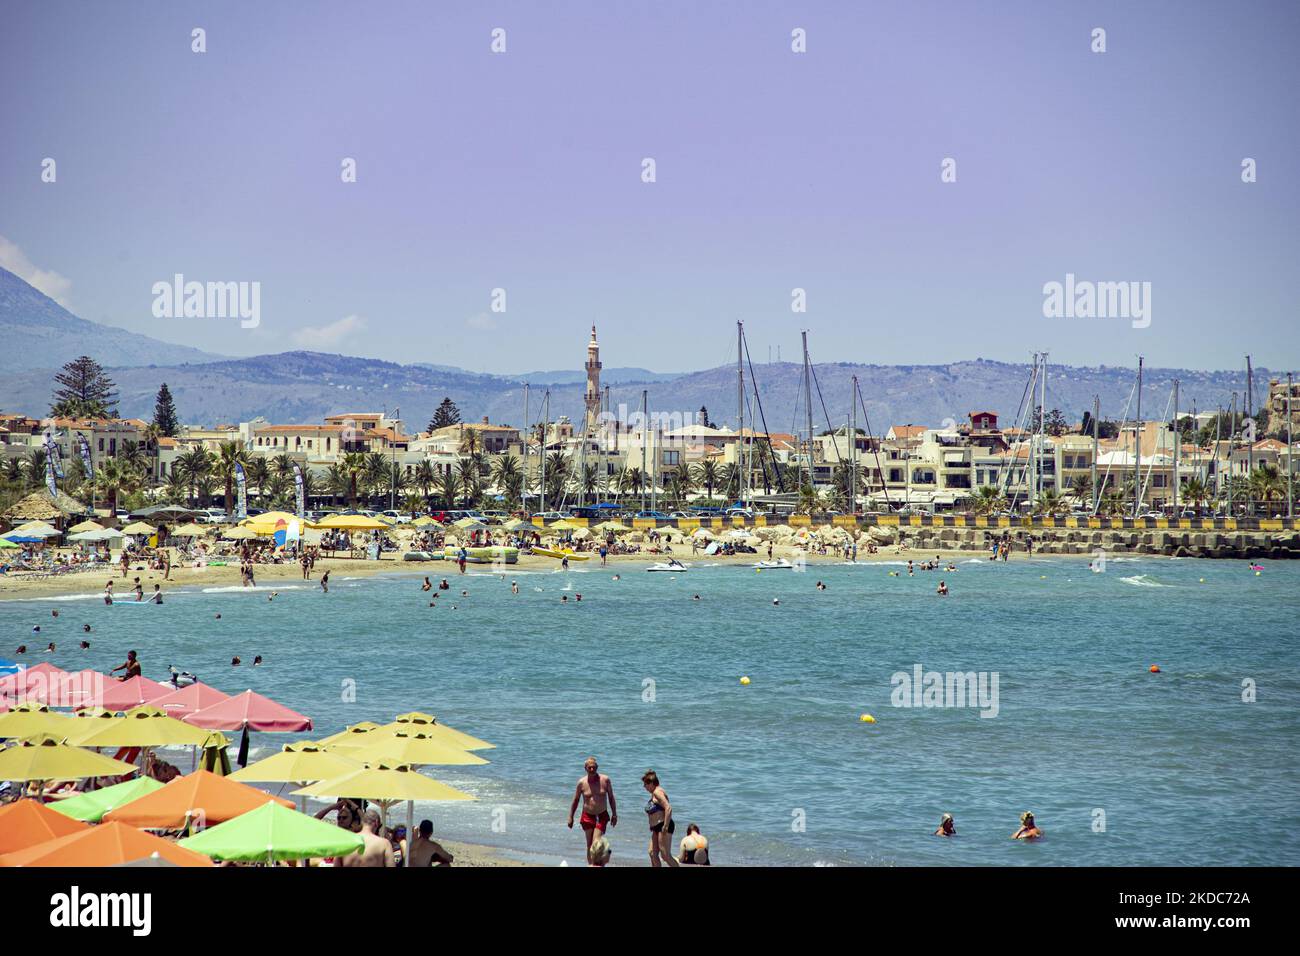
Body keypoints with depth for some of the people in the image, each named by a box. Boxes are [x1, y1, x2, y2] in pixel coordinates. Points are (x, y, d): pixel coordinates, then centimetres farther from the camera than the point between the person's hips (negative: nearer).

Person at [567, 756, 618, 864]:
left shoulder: (605, 780, -4)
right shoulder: (582, 782, -4)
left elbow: (611, 798, 7)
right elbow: (575, 800, 8)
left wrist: (614, 814, 8)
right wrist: (570, 817, 8)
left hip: (602, 816, -1)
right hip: (588, 816, 1)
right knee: (589, 845, 3)